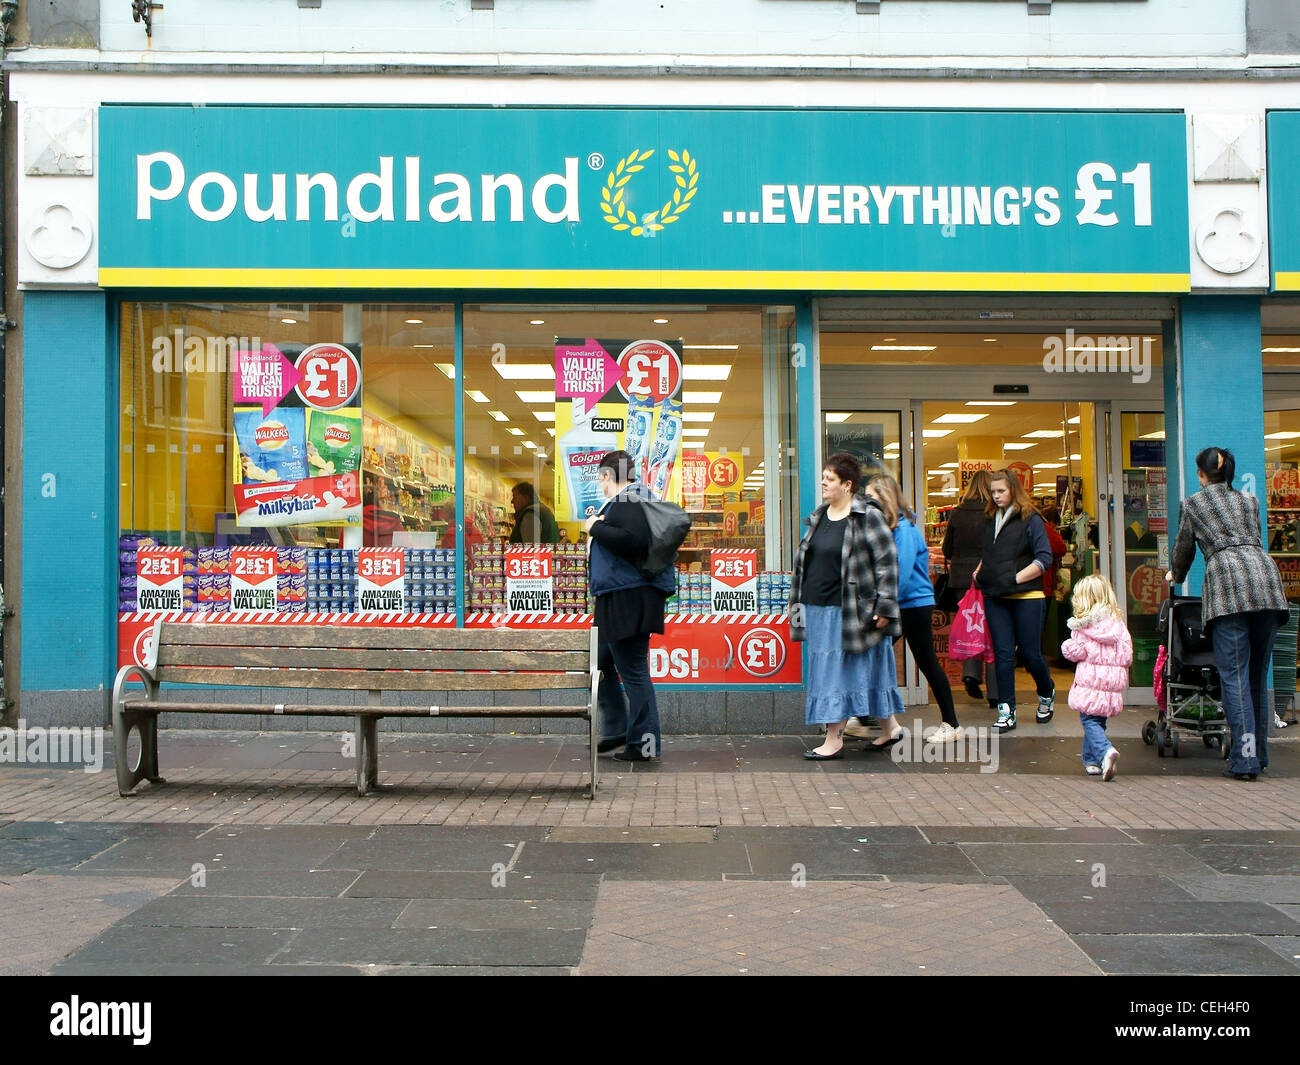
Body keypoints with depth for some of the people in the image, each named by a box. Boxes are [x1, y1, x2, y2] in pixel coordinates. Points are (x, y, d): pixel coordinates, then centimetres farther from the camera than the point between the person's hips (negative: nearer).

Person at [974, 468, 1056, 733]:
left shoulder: (1030, 520, -4)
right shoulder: (992, 521, 14)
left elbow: (1045, 558, -10)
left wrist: (1017, 577, -15)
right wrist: (980, 572, 9)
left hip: (1026, 596, -5)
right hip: (995, 598, 5)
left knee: (1030, 653, 1)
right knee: (1003, 654, 1)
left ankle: (1047, 694, 30)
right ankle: (1006, 712, 4)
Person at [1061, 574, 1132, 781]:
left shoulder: (1082, 626, -7)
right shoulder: (1118, 622, 6)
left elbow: (1076, 652, -8)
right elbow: (1127, 654, 6)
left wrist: (1066, 647, 13)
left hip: (1090, 680, -5)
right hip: (1114, 680, 5)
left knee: (1090, 720, -2)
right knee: (1098, 720, 17)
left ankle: (1106, 751, -26)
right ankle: (1091, 760, 23)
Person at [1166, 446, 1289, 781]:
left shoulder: (1192, 504, 18)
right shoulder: (1250, 502, 27)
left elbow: (1183, 550, 27)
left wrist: (1175, 576, 48)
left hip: (1227, 582, -4)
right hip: (1265, 575, 4)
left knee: (1234, 675, -7)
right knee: (1257, 675, 10)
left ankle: (1245, 760, -14)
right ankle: (1258, 754, 15)